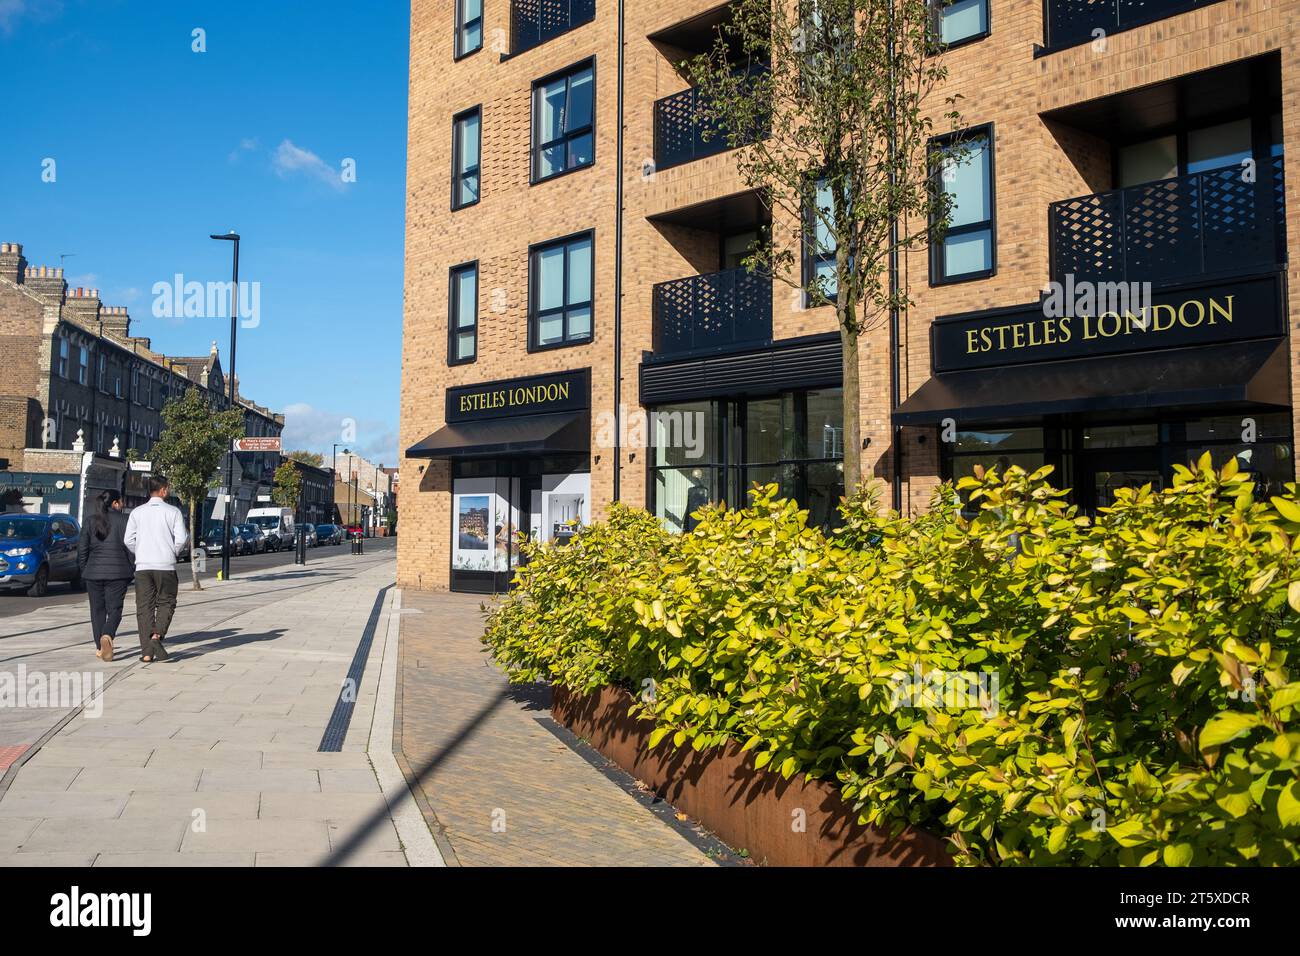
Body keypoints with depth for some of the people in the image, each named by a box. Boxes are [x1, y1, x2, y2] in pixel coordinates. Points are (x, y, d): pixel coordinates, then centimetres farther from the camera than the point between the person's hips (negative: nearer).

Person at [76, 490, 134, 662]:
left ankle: (100, 647, 14)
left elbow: (82, 549, 5)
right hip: (118, 572, -3)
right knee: (114, 609, 2)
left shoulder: (90, 522, 6)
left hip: (94, 572, 3)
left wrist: (82, 570, 13)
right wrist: (134, 569, 2)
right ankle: (107, 636, -25)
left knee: (97, 610, 13)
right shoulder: (123, 520, -3)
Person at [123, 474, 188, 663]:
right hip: (165, 565, -2)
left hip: (142, 566, 2)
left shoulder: (137, 512, 5)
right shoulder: (173, 511, -2)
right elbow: (181, 539, -7)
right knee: (166, 603, 10)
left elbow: (128, 540, 2)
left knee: (144, 607, 5)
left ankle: (146, 651, 3)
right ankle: (157, 636, -13)